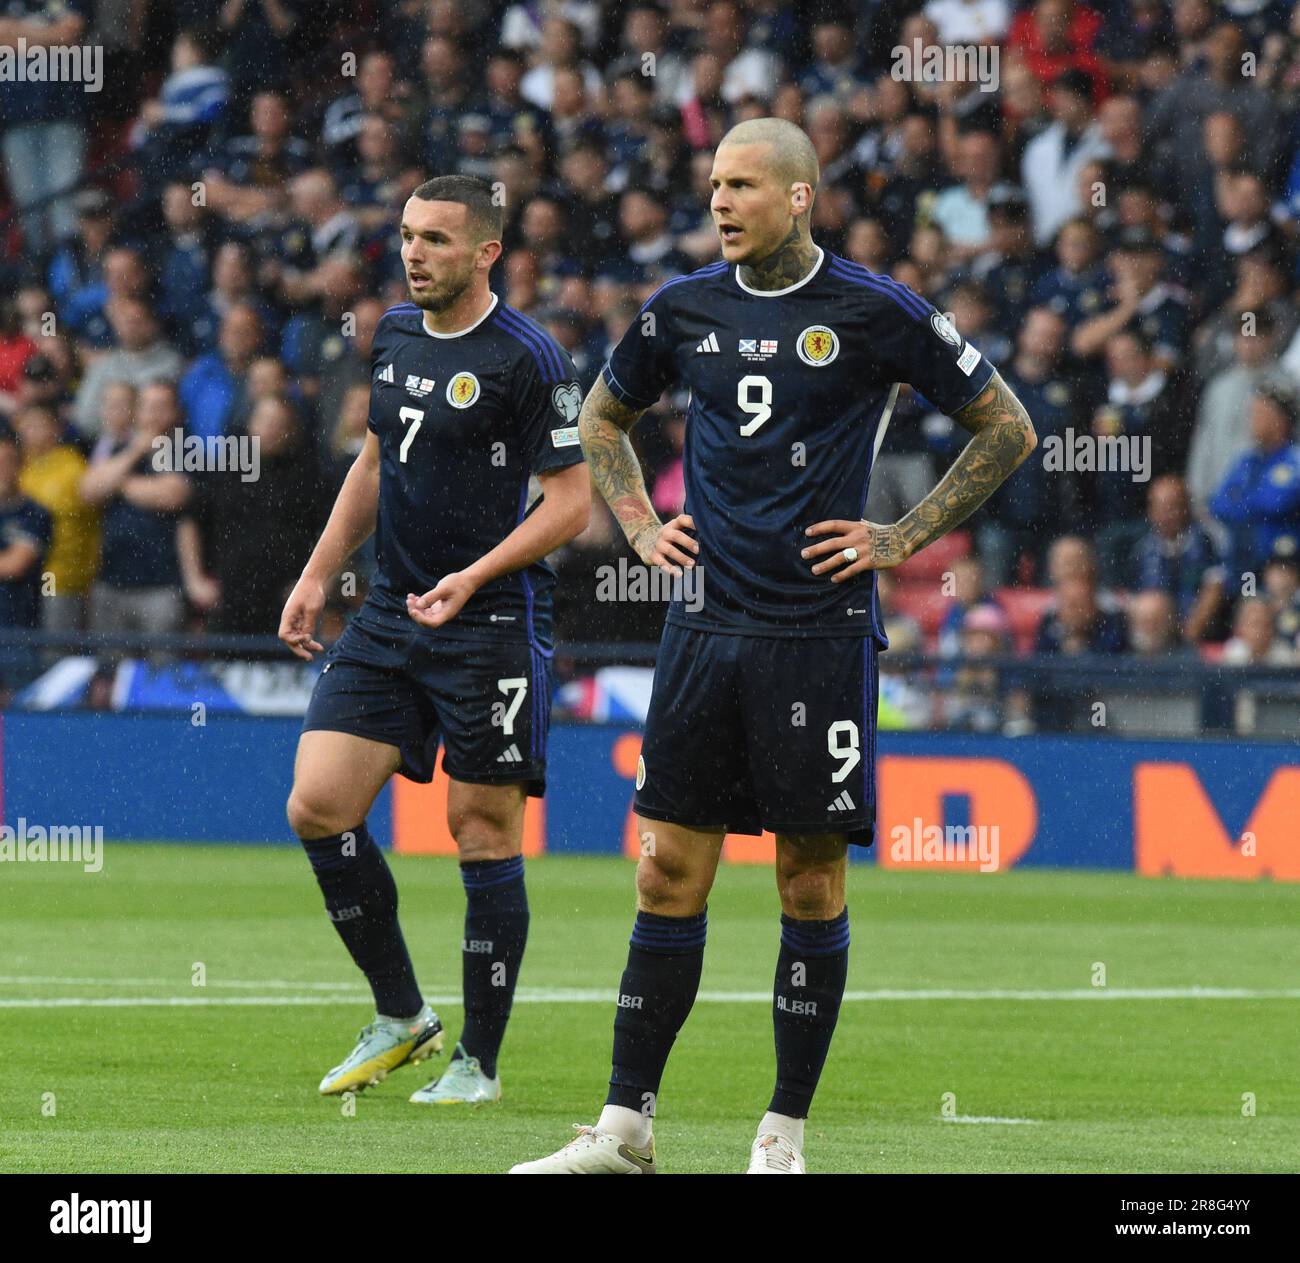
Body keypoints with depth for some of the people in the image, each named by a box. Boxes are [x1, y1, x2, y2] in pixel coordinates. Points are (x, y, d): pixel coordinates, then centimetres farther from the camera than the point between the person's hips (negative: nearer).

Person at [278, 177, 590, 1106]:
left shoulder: (527, 358, -11)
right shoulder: (395, 335, 11)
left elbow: (571, 503, -11)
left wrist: (475, 576, -22)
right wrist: (319, 575, 17)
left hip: (492, 623, -7)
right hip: (390, 614, 7)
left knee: (483, 829, -2)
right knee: (318, 807, -3)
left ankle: (480, 1062, 8)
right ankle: (402, 1018, 13)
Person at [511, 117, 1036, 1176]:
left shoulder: (874, 313, -5)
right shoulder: (685, 310, 7)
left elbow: (1008, 430, 2)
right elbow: (604, 420, 27)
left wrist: (903, 538, -3)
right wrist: (640, 525, 12)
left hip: (820, 630, -4)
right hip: (706, 625, 4)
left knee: (811, 875, 0)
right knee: (671, 869, 3)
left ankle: (785, 1134, 7)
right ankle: (625, 1128, 7)